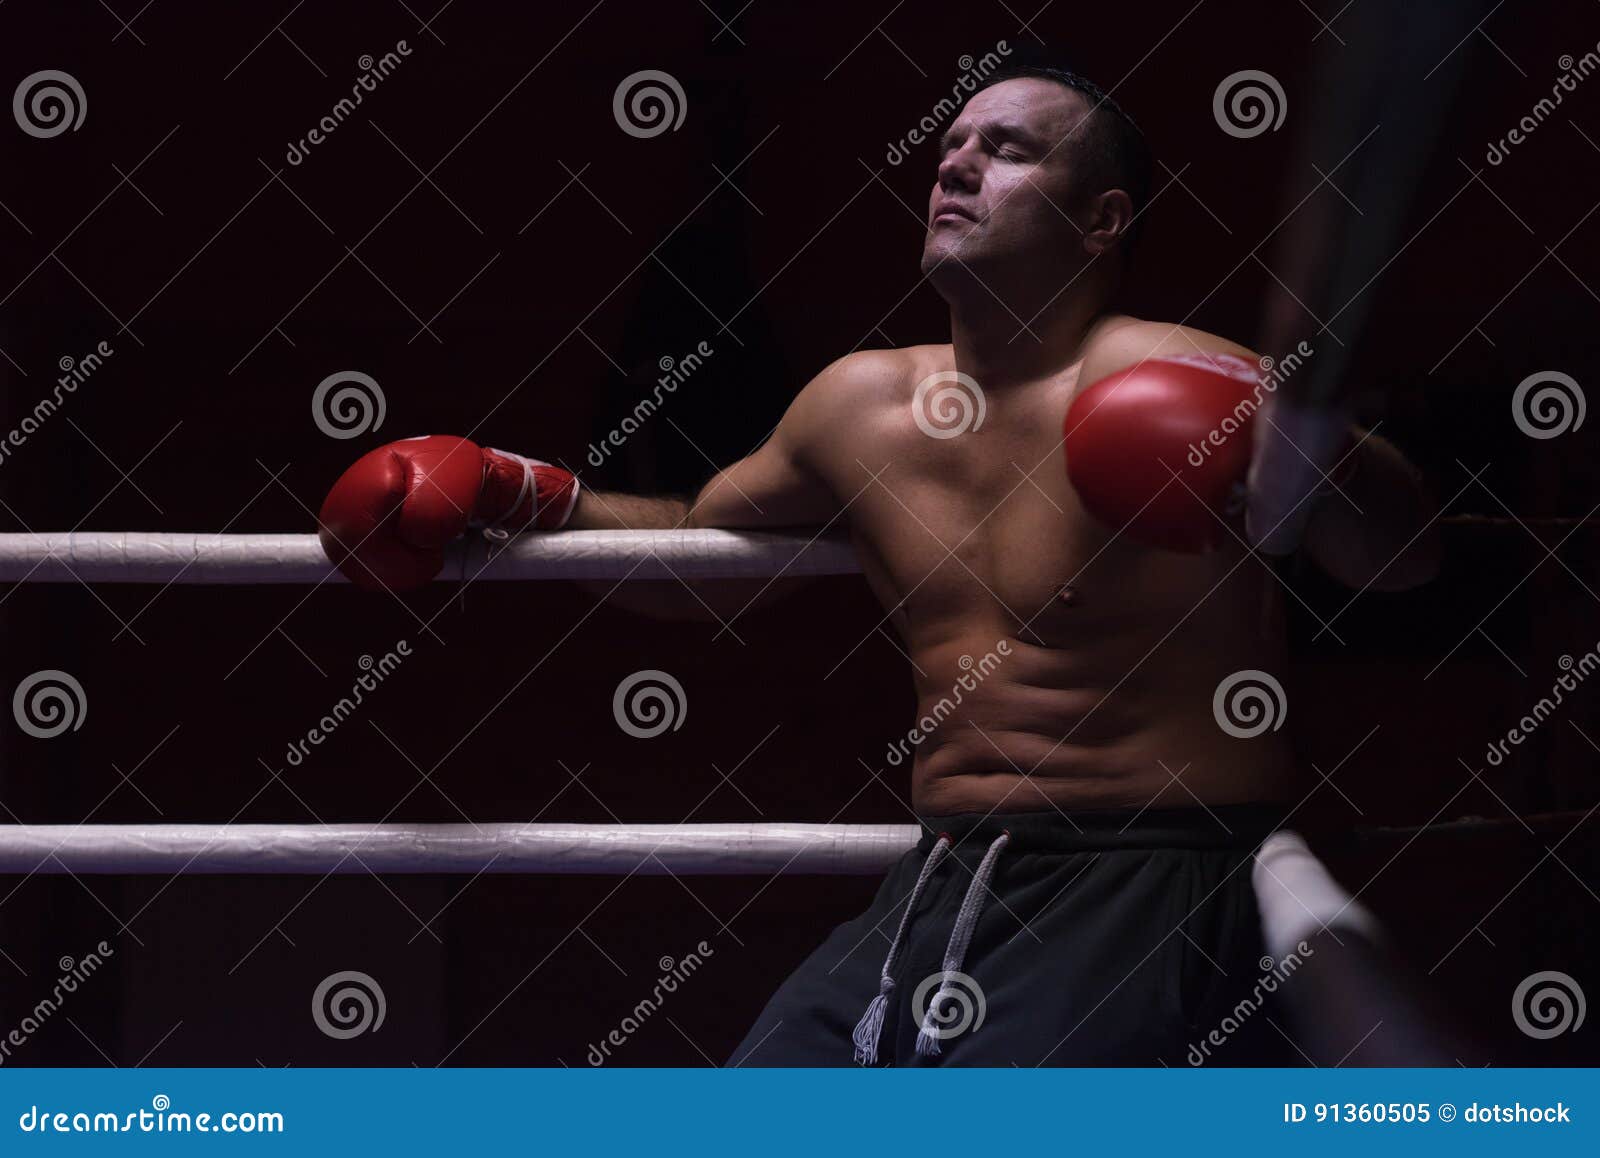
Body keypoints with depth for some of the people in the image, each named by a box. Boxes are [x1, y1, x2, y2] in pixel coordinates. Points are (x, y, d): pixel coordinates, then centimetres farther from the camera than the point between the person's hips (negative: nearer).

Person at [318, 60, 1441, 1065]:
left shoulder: (1167, 389, -11)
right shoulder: (862, 408, 10)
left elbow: (1402, 556, -17)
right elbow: (698, 544, 30)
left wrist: (1297, 459, -36)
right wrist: (522, 495, 16)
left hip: (1155, 893, -6)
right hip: (940, 893, 7)